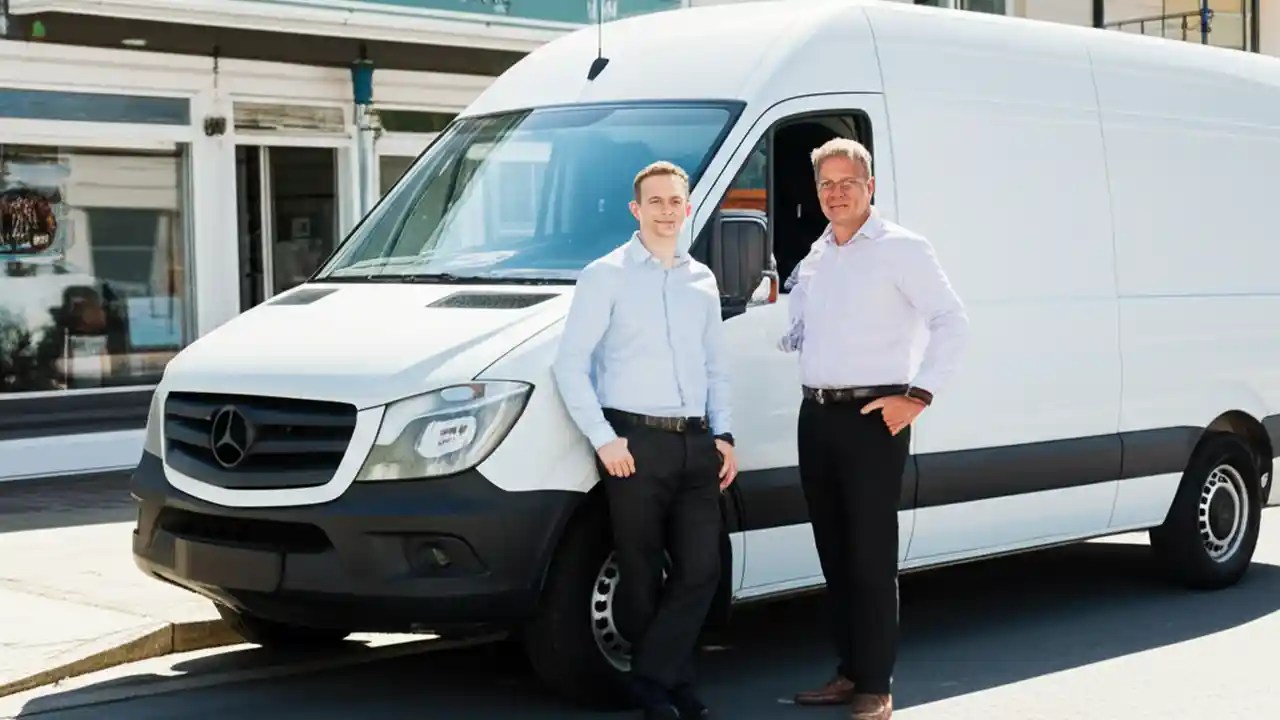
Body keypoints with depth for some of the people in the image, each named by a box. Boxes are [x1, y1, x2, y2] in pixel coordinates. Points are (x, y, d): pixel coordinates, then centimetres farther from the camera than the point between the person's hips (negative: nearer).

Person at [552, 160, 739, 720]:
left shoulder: (702, 280, 16)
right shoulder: (606, 275, -1)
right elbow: (570, 364, -6)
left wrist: (723, 434, 10)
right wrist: (603, 439, -13)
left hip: (696, 443, 5)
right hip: (634, 442, -5)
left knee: (700, 570, -2)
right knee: (642, 575, 1)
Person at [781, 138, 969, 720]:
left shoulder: (900, 249, -5)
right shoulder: (814, 258, 16)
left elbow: (952, 324, -9)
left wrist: (917, 396, -14)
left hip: (872, 419, -7)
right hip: (816, 416, 7)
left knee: (871, 557, -6)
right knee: (833, 552, 11)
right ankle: (849, 671, 21)